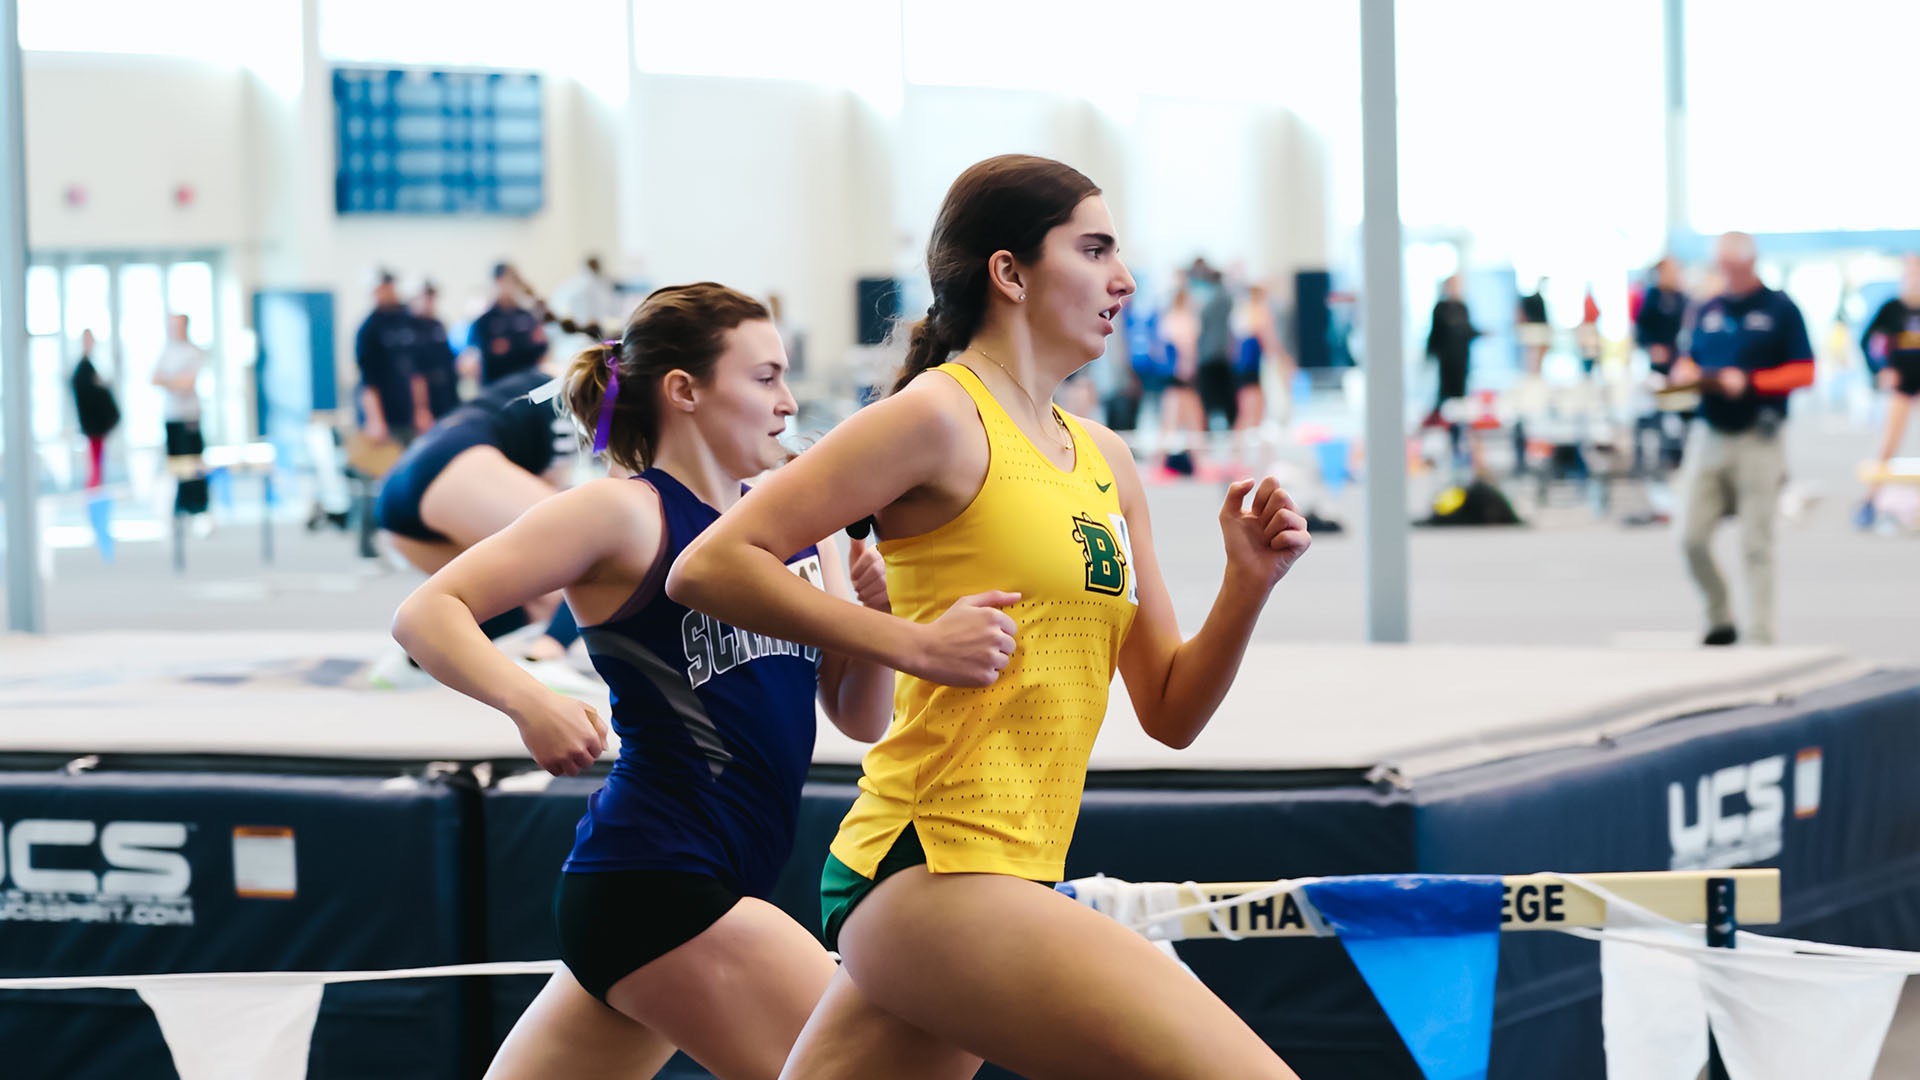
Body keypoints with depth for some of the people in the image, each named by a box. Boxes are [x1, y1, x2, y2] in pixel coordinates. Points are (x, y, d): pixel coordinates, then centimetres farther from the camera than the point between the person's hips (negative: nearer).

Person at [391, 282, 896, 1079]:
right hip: (655, 881, -8)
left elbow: (858, 717, 14)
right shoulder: (625, 513, -7)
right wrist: (528, 701, -28)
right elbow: (426, 614, -11)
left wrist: (878, 612, -6)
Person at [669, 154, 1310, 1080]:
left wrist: (1247, 586, 2)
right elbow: (707, 567, -10)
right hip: (936, 868, -9)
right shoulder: (941, 416, -6)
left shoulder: (1103, 459, 18)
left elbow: (1169, 712, 19)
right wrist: (914, 641, -16)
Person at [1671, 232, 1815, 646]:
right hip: (1709, 436, 5)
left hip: (1758, 439, -5)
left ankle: (1761, 636, 2)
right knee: (1691, 537, -1)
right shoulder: (1707, 312, 14)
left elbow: (1804, 372, -5)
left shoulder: (1780, 310, -1)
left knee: (1756, 544, -4)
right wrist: (1686, 374, -3)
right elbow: (1687, 361, 22)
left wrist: (1749, 382, -15)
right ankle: (1720, 622, 16)